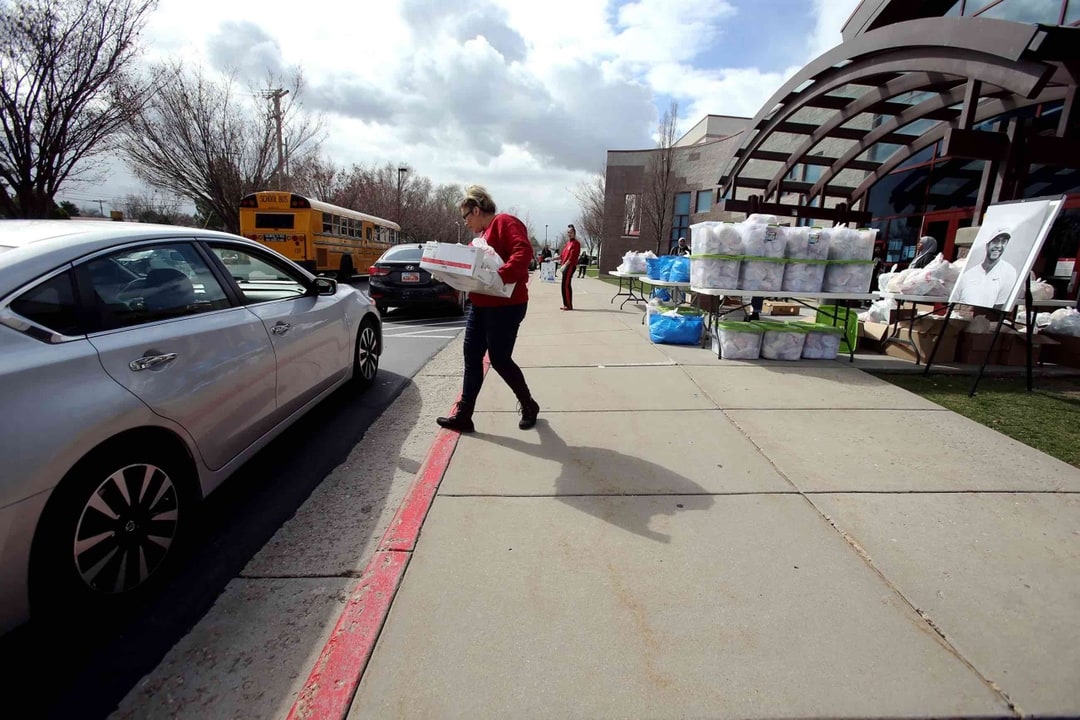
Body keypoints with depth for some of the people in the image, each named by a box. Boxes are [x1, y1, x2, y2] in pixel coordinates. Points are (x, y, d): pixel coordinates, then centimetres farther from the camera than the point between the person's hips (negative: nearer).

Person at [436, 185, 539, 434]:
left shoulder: (505, 222, -10)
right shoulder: (483, 234, 20)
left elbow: (523, 252, -24)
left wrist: (499, 277, -32)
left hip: (505, 306, -10)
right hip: (480, 306, 10)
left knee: (499, 359, -2)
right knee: (472, 358, 7)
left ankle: (529, 406, 21)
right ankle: (463, 416, 14)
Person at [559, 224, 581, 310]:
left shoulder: (576, 243, -9)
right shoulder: (567, 243, 18)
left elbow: (572, 256, -18)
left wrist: (565, 265, -25)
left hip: (570, 266, -9)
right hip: (565, 266, 9)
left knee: (566, 285, -11)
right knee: (564, 285, 10)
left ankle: (569, 305, -7)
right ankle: (566, 304, 16)